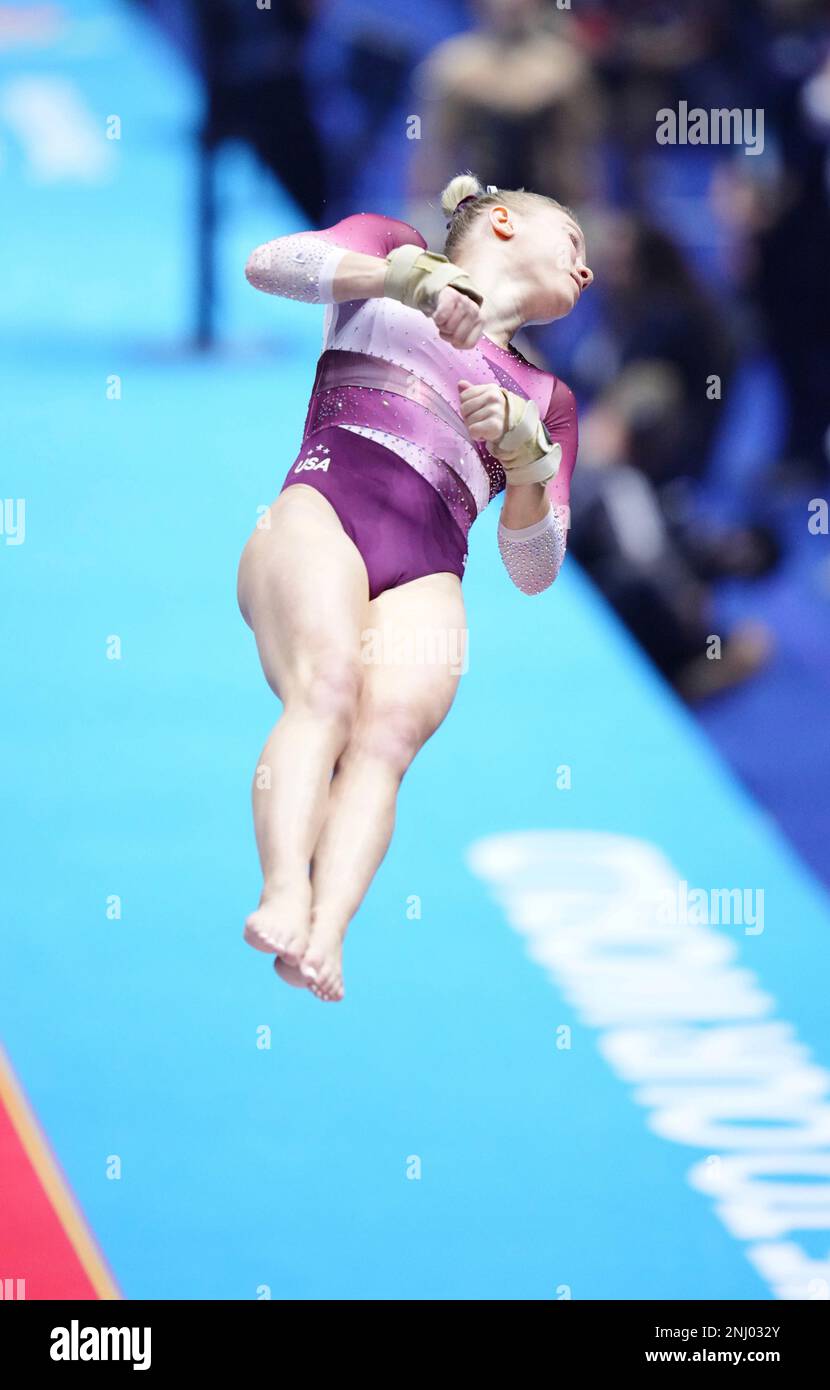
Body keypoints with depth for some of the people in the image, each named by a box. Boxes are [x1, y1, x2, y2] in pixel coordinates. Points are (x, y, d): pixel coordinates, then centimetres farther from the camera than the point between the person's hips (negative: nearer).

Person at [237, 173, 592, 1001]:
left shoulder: (546, 399, 33)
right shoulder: (389, 251, 27)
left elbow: (534, 570, 23)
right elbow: (271, 263, 5)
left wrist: (525, 453, 5)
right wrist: (408, 277, -9)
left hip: (425, 576, 2)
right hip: (323, 507, -2)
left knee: (394, 723, -29)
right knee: (327, 684, -33)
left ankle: (326, 936, -52)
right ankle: (283, 898, -53)